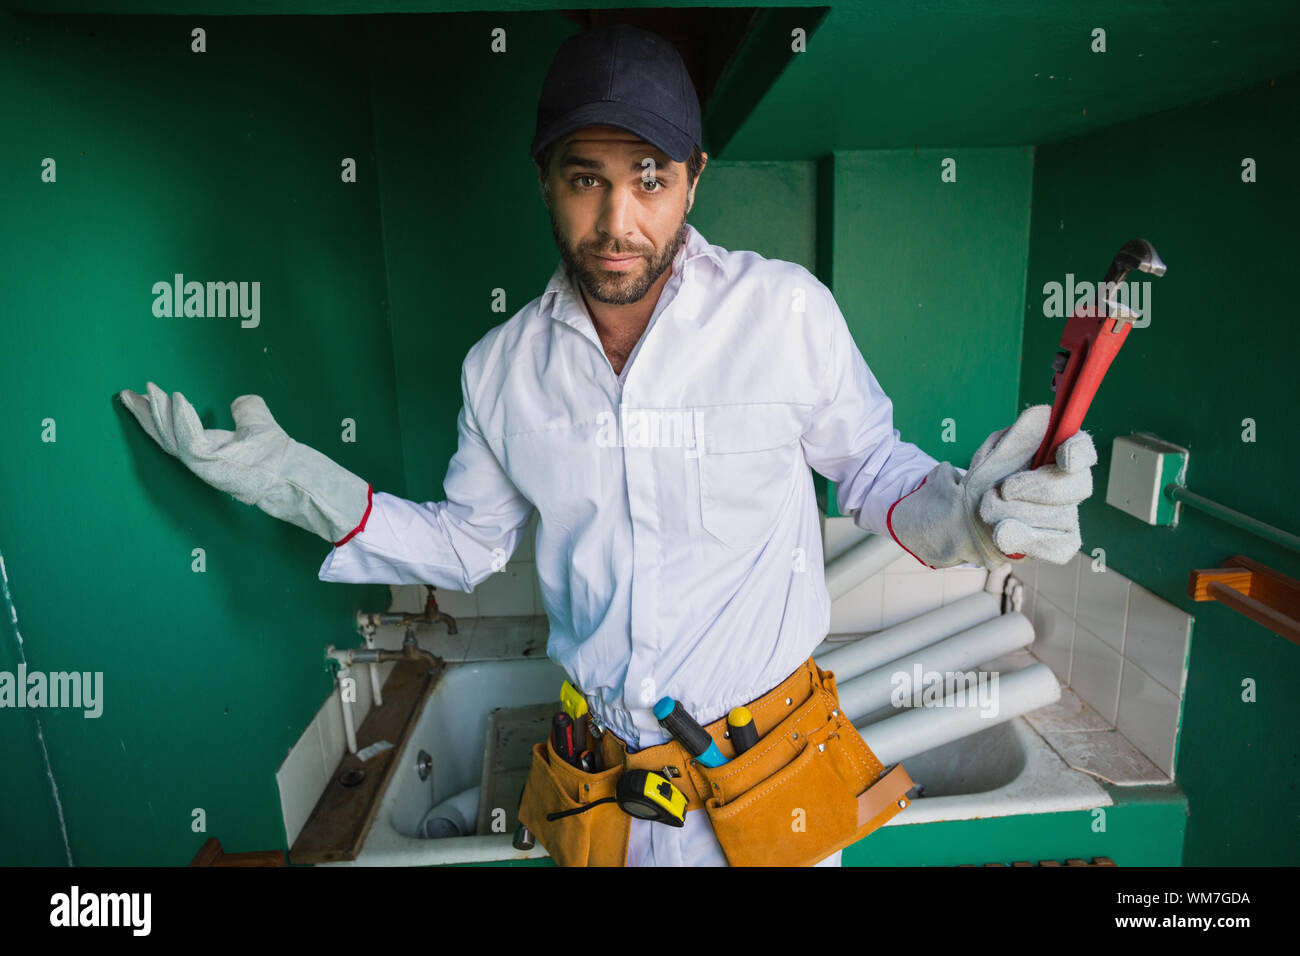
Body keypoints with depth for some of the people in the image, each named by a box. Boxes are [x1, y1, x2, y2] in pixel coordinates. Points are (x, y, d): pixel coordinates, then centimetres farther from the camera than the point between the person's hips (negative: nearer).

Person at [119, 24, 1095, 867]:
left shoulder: (786, 309, -15)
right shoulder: (502, 365, -5)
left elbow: (870, 462, -3)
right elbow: (469, 542, 5)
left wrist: (958, 515, -24)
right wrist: (318, 494, -7)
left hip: (768, 764, -2)